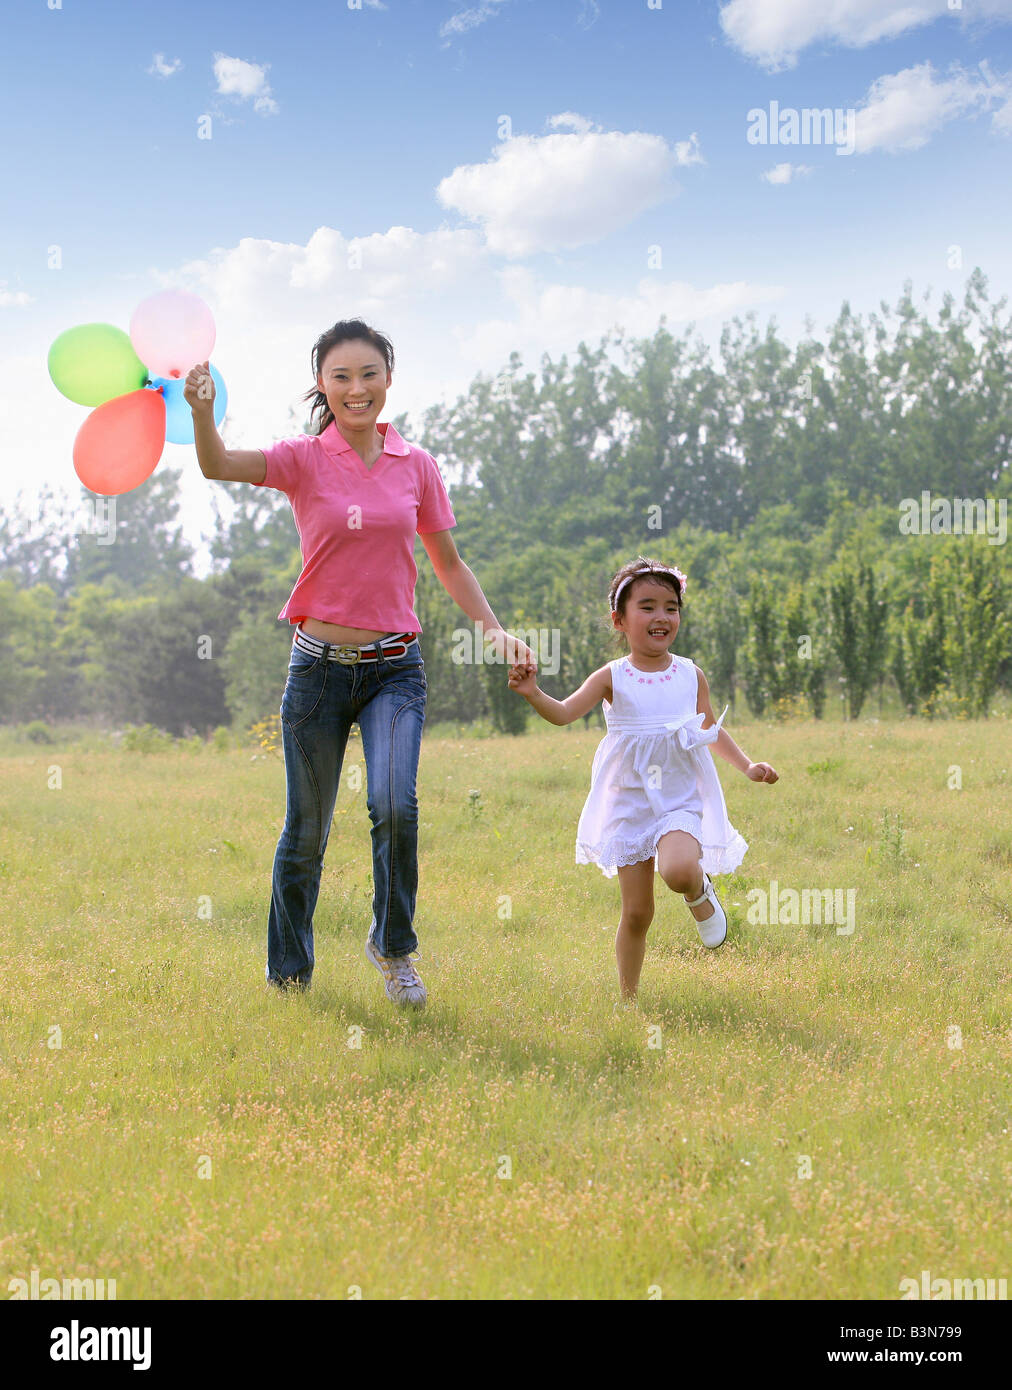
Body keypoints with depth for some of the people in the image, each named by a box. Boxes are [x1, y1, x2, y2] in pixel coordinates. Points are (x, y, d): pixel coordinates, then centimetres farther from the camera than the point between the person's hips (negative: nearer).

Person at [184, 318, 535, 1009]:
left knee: (396, 804, -21)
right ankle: (289, 972, 26)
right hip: (320, 666, -1)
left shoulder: (416, 465, 5)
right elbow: (219, 465, -21)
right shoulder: (304, 460, -2)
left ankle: (394, 946, 2)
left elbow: (449, 563, 14)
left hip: (395, 667, 1)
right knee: (307, 830, 6)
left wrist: (494, 627, 2)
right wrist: (202, 411, -41)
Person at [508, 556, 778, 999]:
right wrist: (532, 693, -34)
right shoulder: (612, 678, -4)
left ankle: (701, 892, 4)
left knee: (678, 870, -32)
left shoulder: (691, 675, 3)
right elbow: (564, 713, -15)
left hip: (680, 800, 0)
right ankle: (628, 996, 19)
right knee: (637, 912, 1)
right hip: (629, 801, 0)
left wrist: (746, 766, 6)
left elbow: (712, 730, 17)